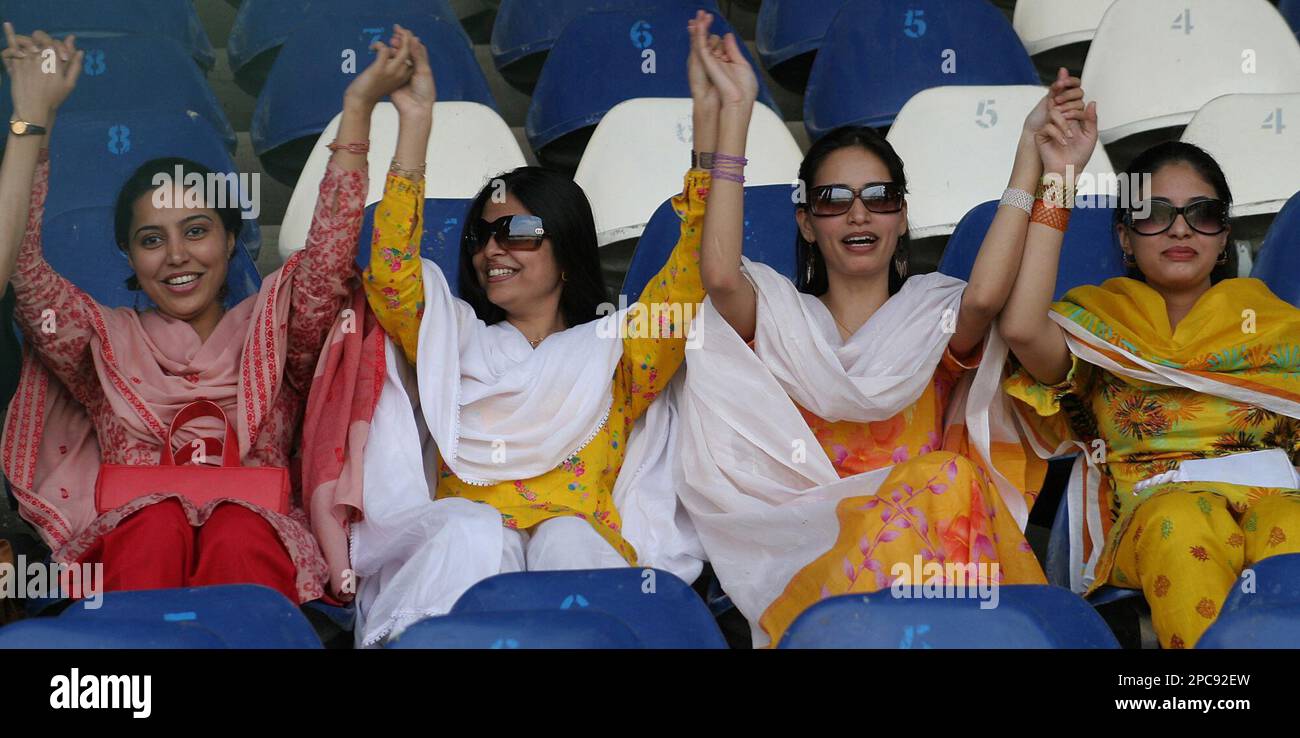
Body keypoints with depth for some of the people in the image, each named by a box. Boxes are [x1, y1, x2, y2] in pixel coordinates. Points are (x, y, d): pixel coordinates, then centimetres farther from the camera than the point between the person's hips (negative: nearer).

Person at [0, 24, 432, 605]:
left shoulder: (272, 331, 21)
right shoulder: (107, 343, 23)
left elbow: (329, 261, 3)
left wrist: (358, 109, -2)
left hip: (260, 552, 0)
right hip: (125, 549, 1)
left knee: (237, 530, -36)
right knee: (159, 520, -35)